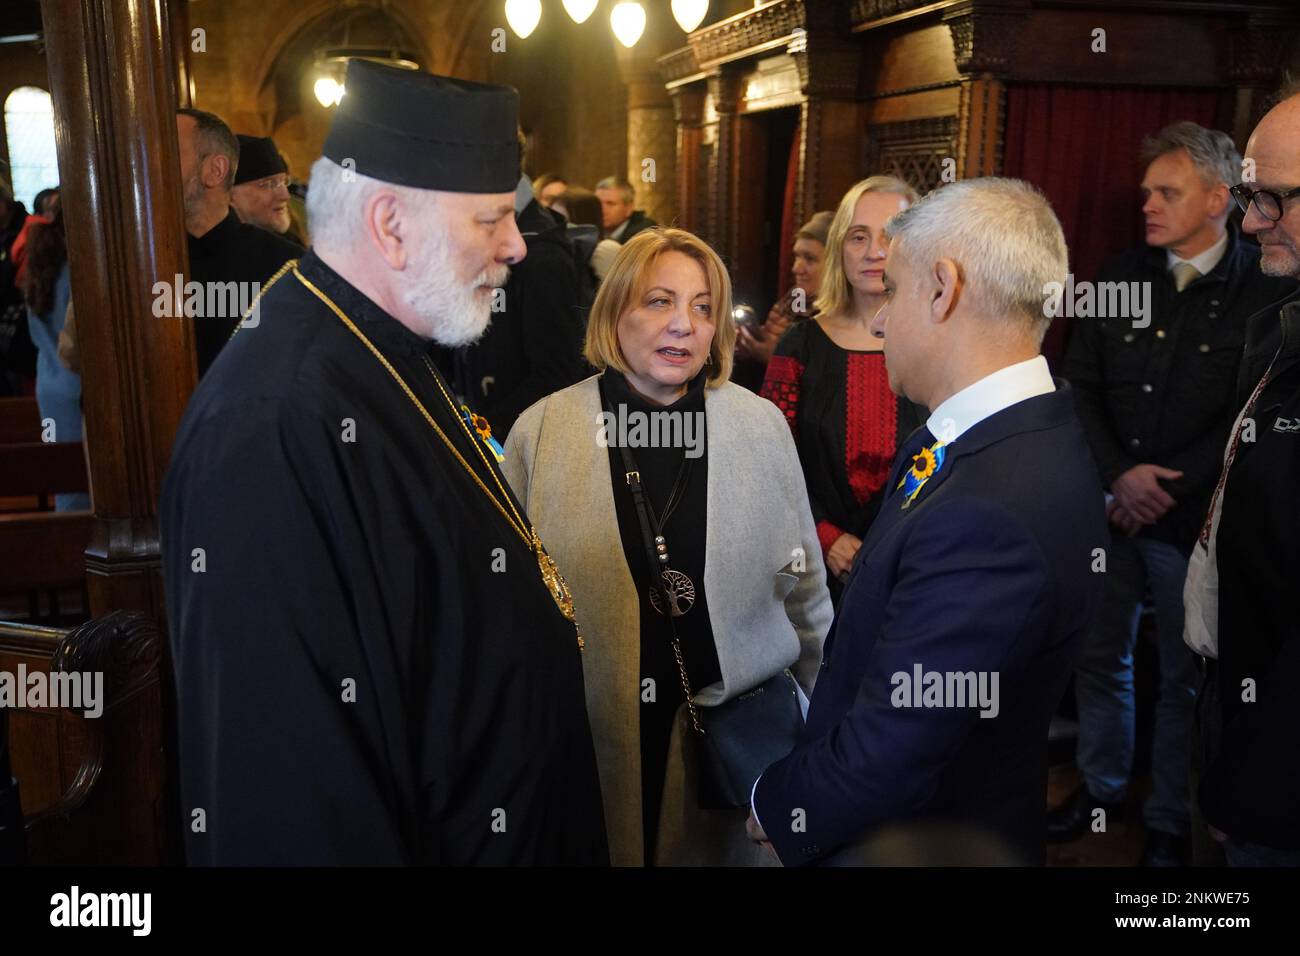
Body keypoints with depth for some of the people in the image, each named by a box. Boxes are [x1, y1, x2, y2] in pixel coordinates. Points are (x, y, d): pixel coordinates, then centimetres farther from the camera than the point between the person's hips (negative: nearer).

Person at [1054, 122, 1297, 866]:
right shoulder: (1121, 275, 5)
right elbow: (1080, 383, 2)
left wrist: (1165, 486, -15)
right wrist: (1118, 476, -11)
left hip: (1194, 521, -3)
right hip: (1107, 505, 4)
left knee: (1185, 677, 10)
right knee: (1101, 656, 14)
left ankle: (1171, 818, 28)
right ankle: (1102, 786, 34)